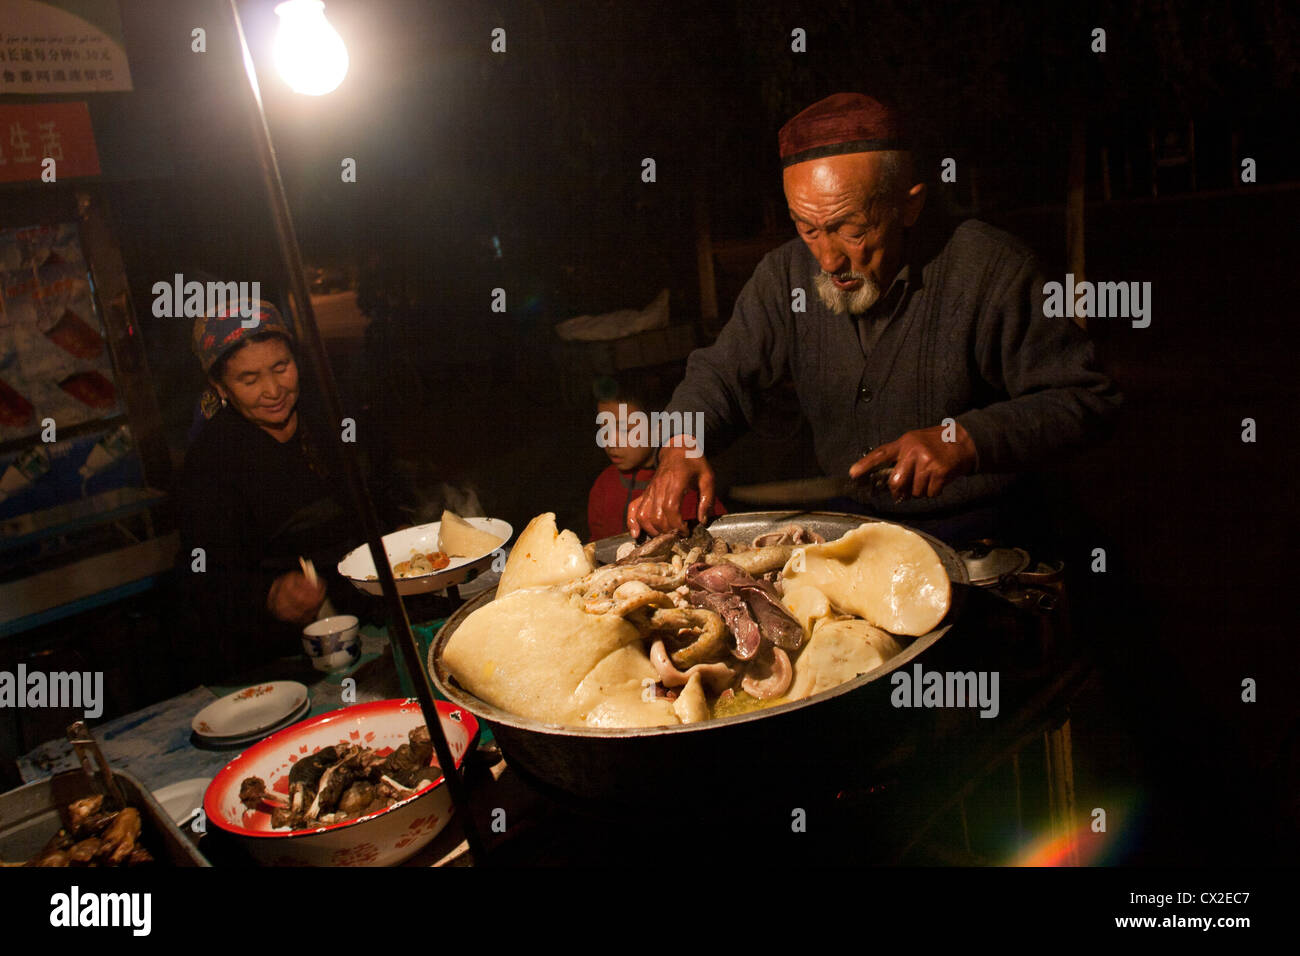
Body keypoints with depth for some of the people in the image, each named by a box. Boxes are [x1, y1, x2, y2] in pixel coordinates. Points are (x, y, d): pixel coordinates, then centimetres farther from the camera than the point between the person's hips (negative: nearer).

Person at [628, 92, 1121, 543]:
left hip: (973, 527, -4)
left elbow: (1085, 397, -10)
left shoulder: (990, 269, -15)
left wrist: (965, 439, -25)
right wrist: (682, 445, -18)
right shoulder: (786, 275, -1)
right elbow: (720, 373, 4)